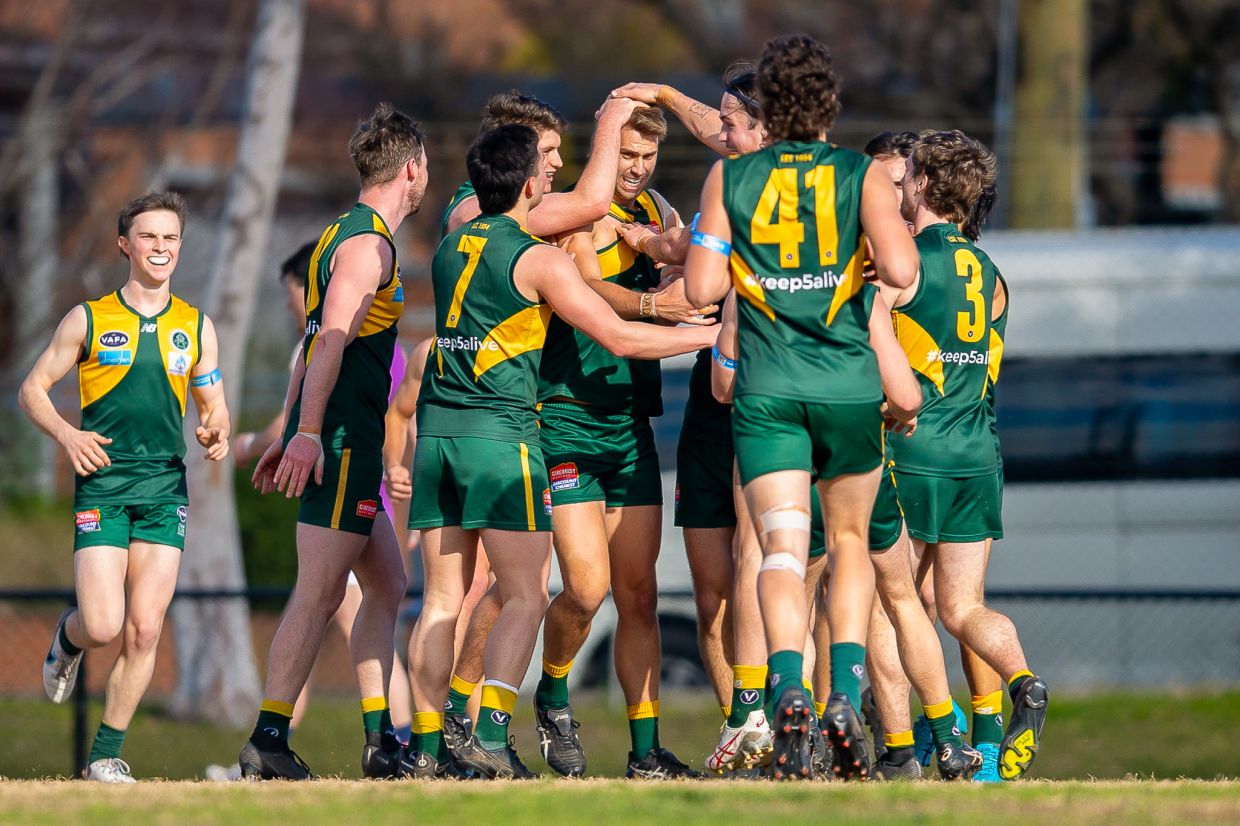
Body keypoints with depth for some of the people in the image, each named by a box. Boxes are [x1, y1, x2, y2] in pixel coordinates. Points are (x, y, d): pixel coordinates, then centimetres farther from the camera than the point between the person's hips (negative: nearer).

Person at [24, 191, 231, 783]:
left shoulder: (196, 326, 12)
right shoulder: (88, 320, 5)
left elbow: (213, 405, 19)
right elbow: (33, 389, 9)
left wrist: (216, 434, -4)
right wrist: (66, 434, -9)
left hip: (165, 488, 2)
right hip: (102, 484, -2)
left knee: (145, 629, -7)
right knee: (104, 627, -14)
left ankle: (107, 753, 6)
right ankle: (68, 637, 25)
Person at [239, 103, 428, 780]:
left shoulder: (345, 234, 20)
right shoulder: (369, 243, -11)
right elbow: (332, 339, -21)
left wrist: (291, 432, 26)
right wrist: (308, 434, -26)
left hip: (346, 443, 10)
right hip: (340, 440, -10)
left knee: (386, 586, 13)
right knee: (320, 592, -12)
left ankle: (380, 741, 12)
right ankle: (268, 740, -15)